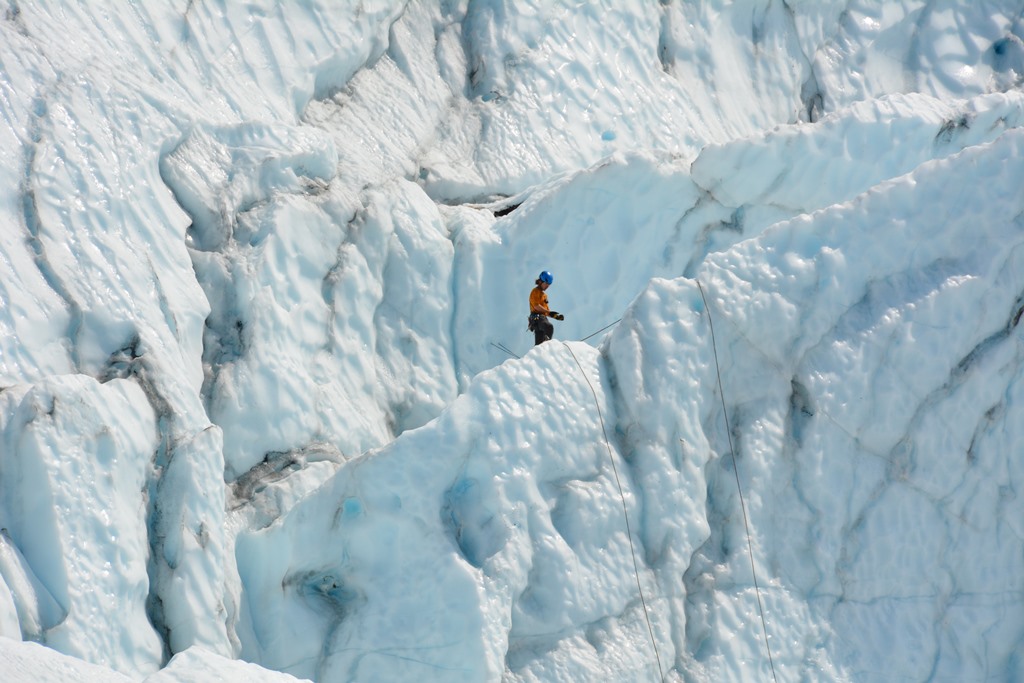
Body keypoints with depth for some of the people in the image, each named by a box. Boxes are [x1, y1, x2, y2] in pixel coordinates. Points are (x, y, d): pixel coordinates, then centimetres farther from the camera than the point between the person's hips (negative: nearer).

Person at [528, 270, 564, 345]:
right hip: (537, 318, -9)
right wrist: (549, 312, -18)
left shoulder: (543, 295, 30)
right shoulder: (535, 292, 2)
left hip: (543, 318, 9)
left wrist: (556, 316, 13)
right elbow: (536, 306, -13)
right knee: (549, 327, -36)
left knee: (539, 344, 3)